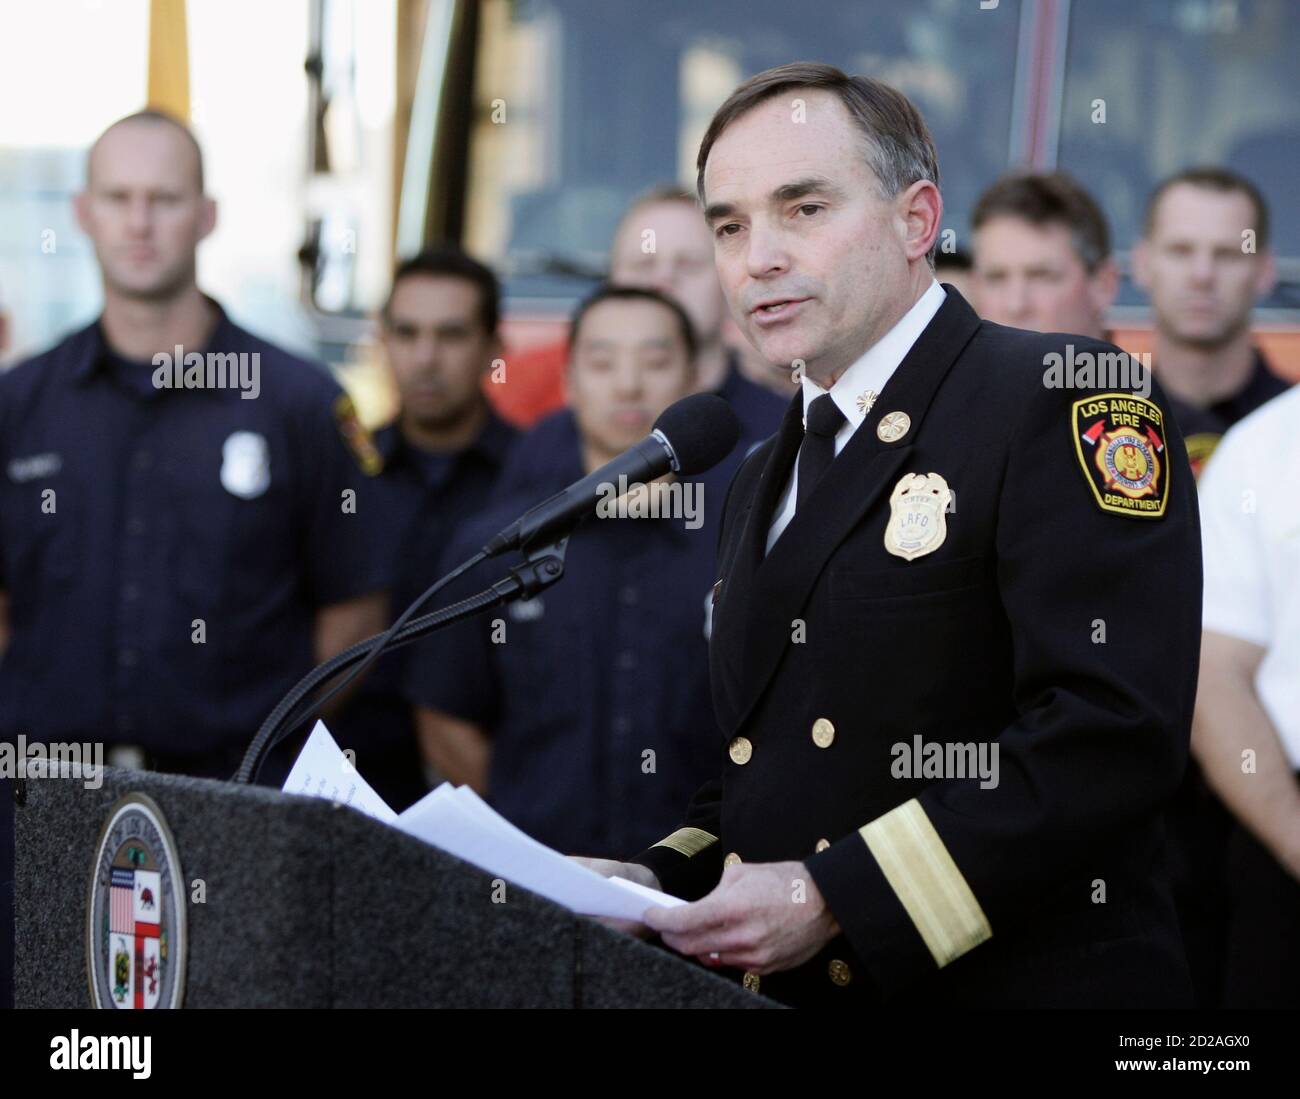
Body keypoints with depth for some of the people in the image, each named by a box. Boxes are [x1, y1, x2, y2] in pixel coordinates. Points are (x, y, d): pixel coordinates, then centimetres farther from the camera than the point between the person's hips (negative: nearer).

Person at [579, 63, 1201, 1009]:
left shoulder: (1061, 400, -7)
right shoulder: (766, 479, 19)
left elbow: (1115, 727, -18)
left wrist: (833, 898, -19)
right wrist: (663, 883, 5)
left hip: (1017, 985, -6)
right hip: (781, 989, 6)